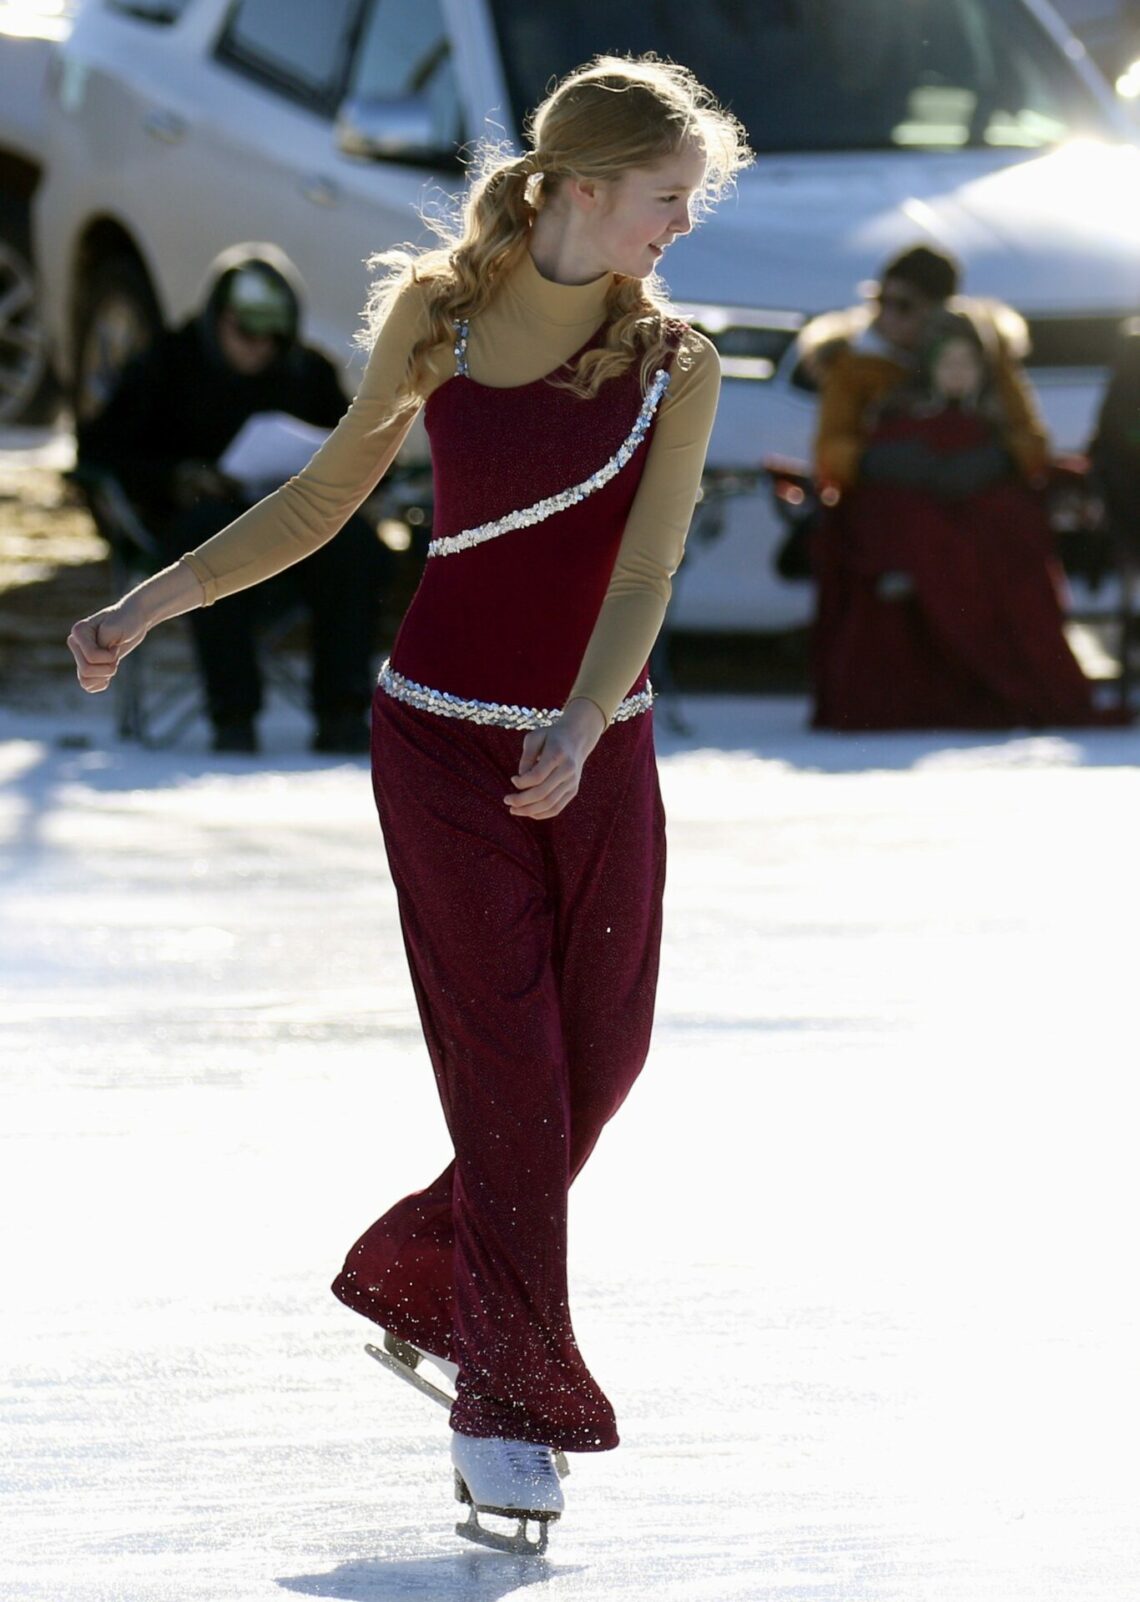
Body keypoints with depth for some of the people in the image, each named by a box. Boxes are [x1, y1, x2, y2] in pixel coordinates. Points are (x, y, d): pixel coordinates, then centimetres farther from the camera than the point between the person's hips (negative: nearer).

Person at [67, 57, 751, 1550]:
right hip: (444, 741, -2)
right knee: (509, 1068, -5)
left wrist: (580, 728, -32)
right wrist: (151, 605, 3)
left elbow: (645, 571, -15)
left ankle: (416, 1278, 30)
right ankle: (510, 1395, 3)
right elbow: (328, 494, 8)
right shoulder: (435, 317, -5)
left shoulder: (676, 364, -5)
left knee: (600, 1059, 6)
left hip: (599, 754, 2)